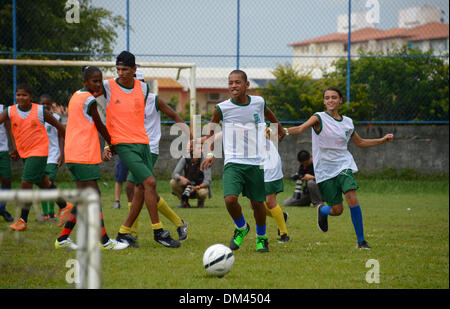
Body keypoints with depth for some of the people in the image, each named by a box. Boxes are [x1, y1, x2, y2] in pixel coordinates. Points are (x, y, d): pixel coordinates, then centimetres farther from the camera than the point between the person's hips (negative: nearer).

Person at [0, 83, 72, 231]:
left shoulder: (40, 111, -8)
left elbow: (59, 126, 2)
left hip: (38, 151, -5)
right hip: (24, 153, 5)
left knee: (26, 183, -12)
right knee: (43, 183, 16)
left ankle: (23, 220, -4)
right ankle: (64, 207, 34)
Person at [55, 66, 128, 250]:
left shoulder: (76, 96, 16)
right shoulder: (89, 100, -11)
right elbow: (100, 126, -2)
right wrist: (111, 144, 12)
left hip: (73, 154, 9)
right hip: (85, 155, -9)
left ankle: (64, 238, 9)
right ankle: (104, 240, -9)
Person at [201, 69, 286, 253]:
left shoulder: (258, 103, 2)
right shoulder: (222, 108, -4)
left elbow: (269, 114, 25)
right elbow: (210, 130, 9)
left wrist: (279, 130, 28)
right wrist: (210, 153, -3)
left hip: (256, 162, 2)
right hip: (233, 162, -2)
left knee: (257, 203, 7)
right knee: (230, 199, -20)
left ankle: (261, 237, 34)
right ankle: (241, 227, 11)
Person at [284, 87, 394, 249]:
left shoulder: (347, 122, 9)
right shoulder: (319, 118, -5)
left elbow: (360, 142, 24)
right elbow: (301, 128, -24)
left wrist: (383, 139, 18)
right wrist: (285, 131, -44)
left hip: (344, 165, 2)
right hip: (325, 170, -2)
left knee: (352, 199, -20)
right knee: (337, 210, -3)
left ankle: (361, 240, -9)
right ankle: (322, 210, 36)